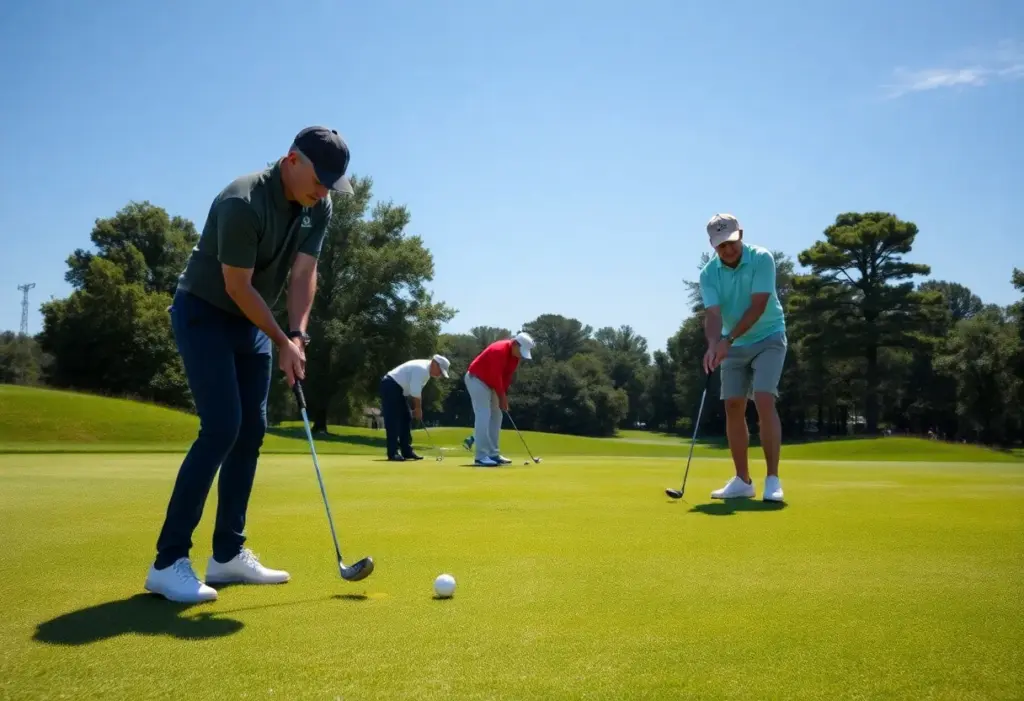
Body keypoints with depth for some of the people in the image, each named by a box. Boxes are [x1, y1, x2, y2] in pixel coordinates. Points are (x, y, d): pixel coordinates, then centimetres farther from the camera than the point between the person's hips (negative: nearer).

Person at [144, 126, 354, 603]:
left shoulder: (318, 208, -4)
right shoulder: (242, 203, -27)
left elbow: (303, 274, -5)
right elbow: (237, 287, -23)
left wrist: (297, 337, -17)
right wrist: (283, 341, -14)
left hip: (251, 321, 8)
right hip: (203, 314, -8)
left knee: (251, 430, 3)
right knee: (222, 428, -18)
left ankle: (228, 554, 10)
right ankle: (168, 561, -12)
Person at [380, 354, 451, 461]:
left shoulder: (426, 370, 10)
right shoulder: (422, 369, -22)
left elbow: (417, 391, 14)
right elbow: (415, 392, -22)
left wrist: (417, 409, 8)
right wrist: (418, 409, -11)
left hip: (398, 390, 11)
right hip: (390, 387, -11)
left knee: (405, 420, 10)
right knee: (393, 422, -11)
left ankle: (407, 451, 12)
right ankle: (392, 453, -10)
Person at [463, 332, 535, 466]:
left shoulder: (515, 355, -1)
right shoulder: (499, 350, -28)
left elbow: (507, 376, 4)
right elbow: (496, 377, -25)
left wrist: (504, 396, -4)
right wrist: (502, 397, -17)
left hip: (489, 383, 10)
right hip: (476, 379, -10)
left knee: (496, 416, 7)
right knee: (483, 416, -16)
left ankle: (493, 454, 10)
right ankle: (481, 456, -17)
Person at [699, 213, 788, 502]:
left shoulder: (762, 258, -17)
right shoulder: (708, 274, -8)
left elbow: (758, 307, -23)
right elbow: (713, 314, -18)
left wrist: (727, 340, -30)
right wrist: (713, 345, -38)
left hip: (768, 338, -4)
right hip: (734, 345, 4)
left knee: (764, 401, -19)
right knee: (733, 407, -1)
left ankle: (772, 479, -16)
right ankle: (742, 480, 8)